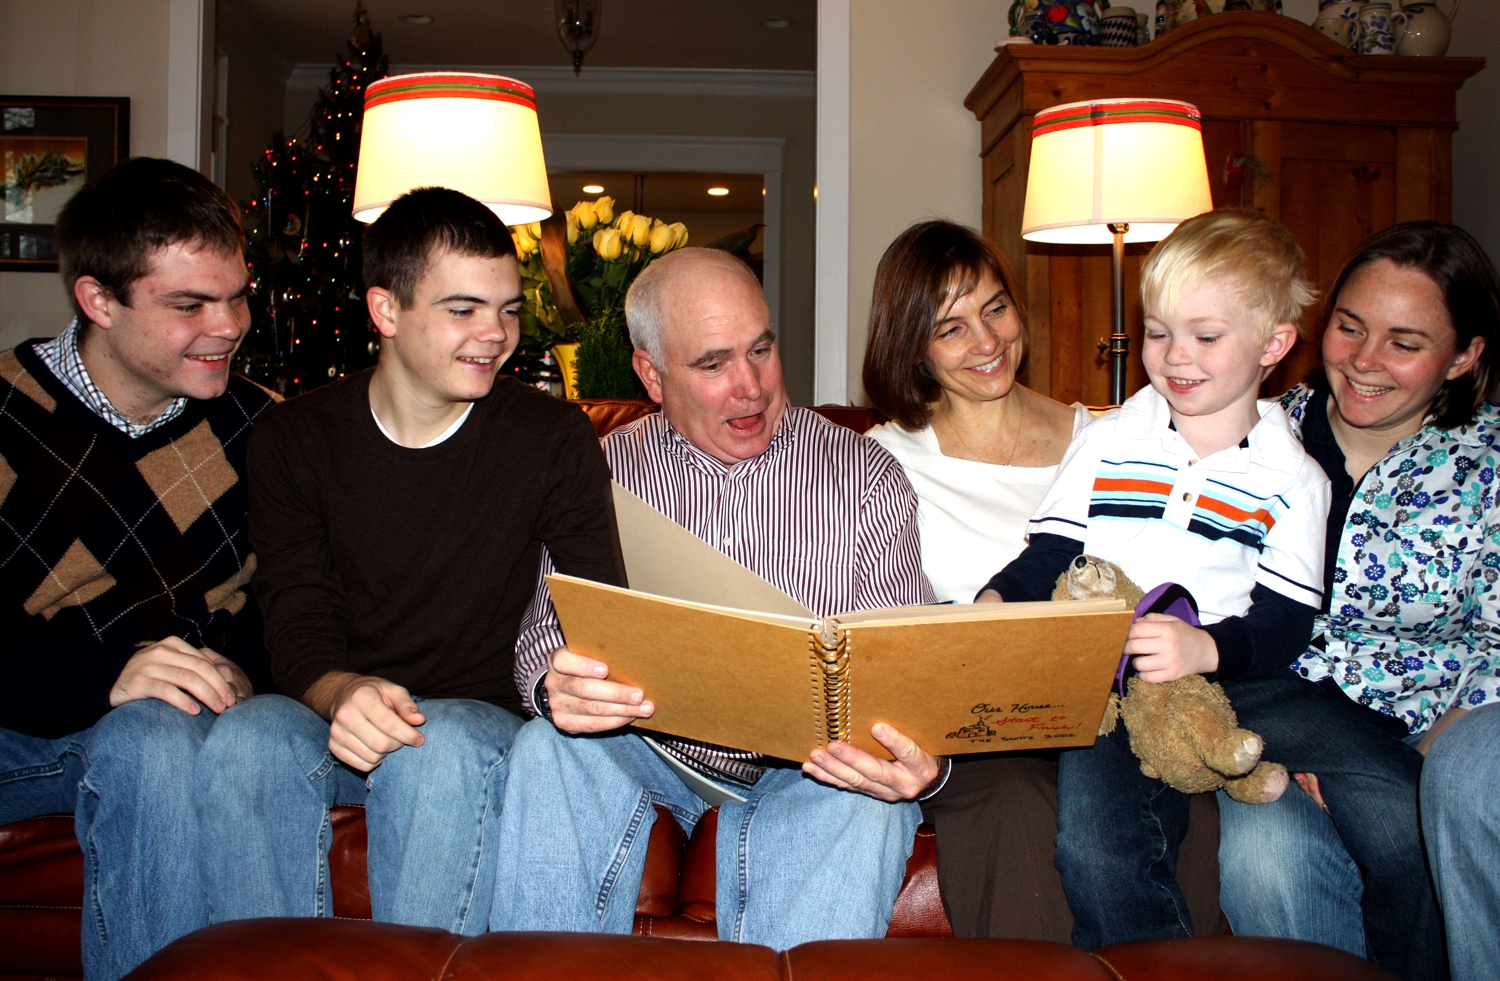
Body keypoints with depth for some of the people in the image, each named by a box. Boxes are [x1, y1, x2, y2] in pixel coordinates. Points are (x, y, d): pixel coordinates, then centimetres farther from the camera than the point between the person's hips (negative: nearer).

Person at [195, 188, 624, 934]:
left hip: (481, 716, -1)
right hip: (336, 722, 2)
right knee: (244, 740, -31)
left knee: (441, 751, -35)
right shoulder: (294, 440, 4)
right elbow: (296, 628, -4)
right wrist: (342, 694, -28)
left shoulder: (553, 439, 1)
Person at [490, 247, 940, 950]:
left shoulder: (865, 477, 3)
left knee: (866, 806, -33)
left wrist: (915, 761, -27)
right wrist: (555, 686, -27)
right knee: (551, 749, -28)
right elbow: (547, 629, 0)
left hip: (810, 767, -1)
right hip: (648, 750, 2)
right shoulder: (605, 472, 5)